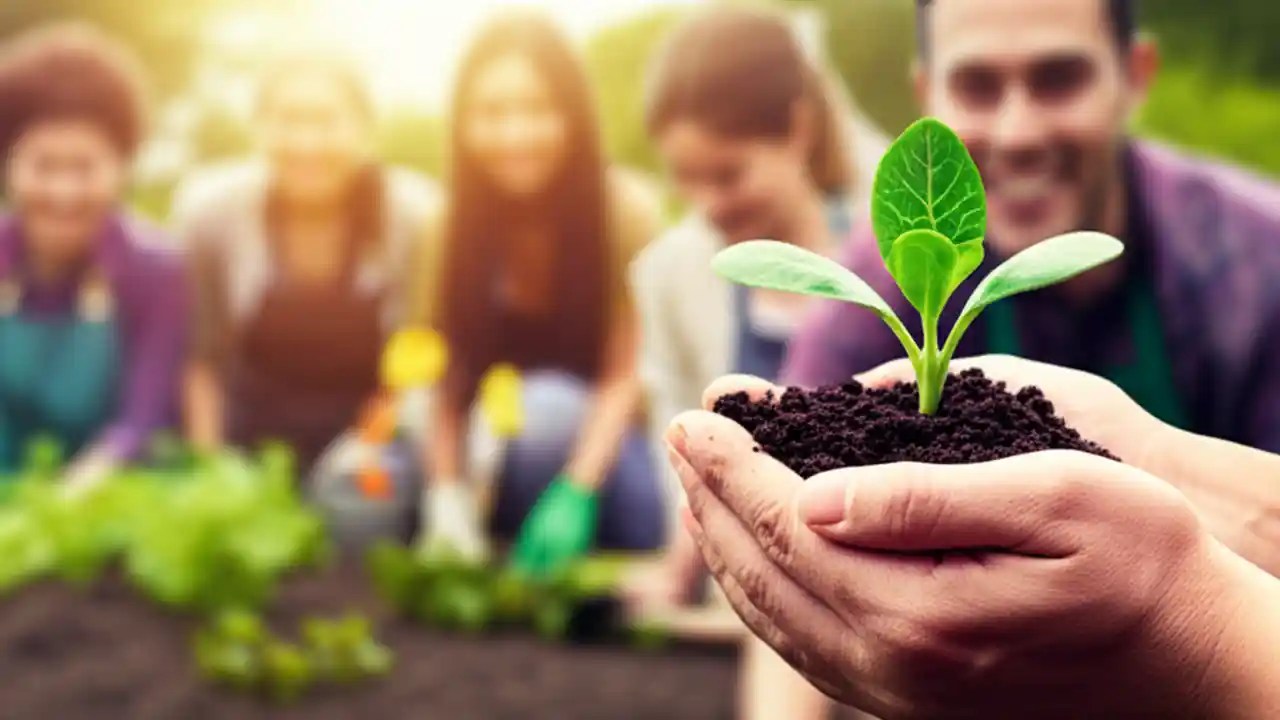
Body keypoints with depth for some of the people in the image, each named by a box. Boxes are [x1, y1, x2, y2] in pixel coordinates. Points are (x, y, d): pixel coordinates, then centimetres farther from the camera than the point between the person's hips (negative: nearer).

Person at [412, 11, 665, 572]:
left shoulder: (626, 210, -16)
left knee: (550, 405, -34)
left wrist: (577, 491, -29)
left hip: (605, 449, -3)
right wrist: (450, 497, -26)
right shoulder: (452, 229, -8)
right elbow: (446, 387, -10)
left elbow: (627, 374, -17)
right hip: (511, 462, 3)